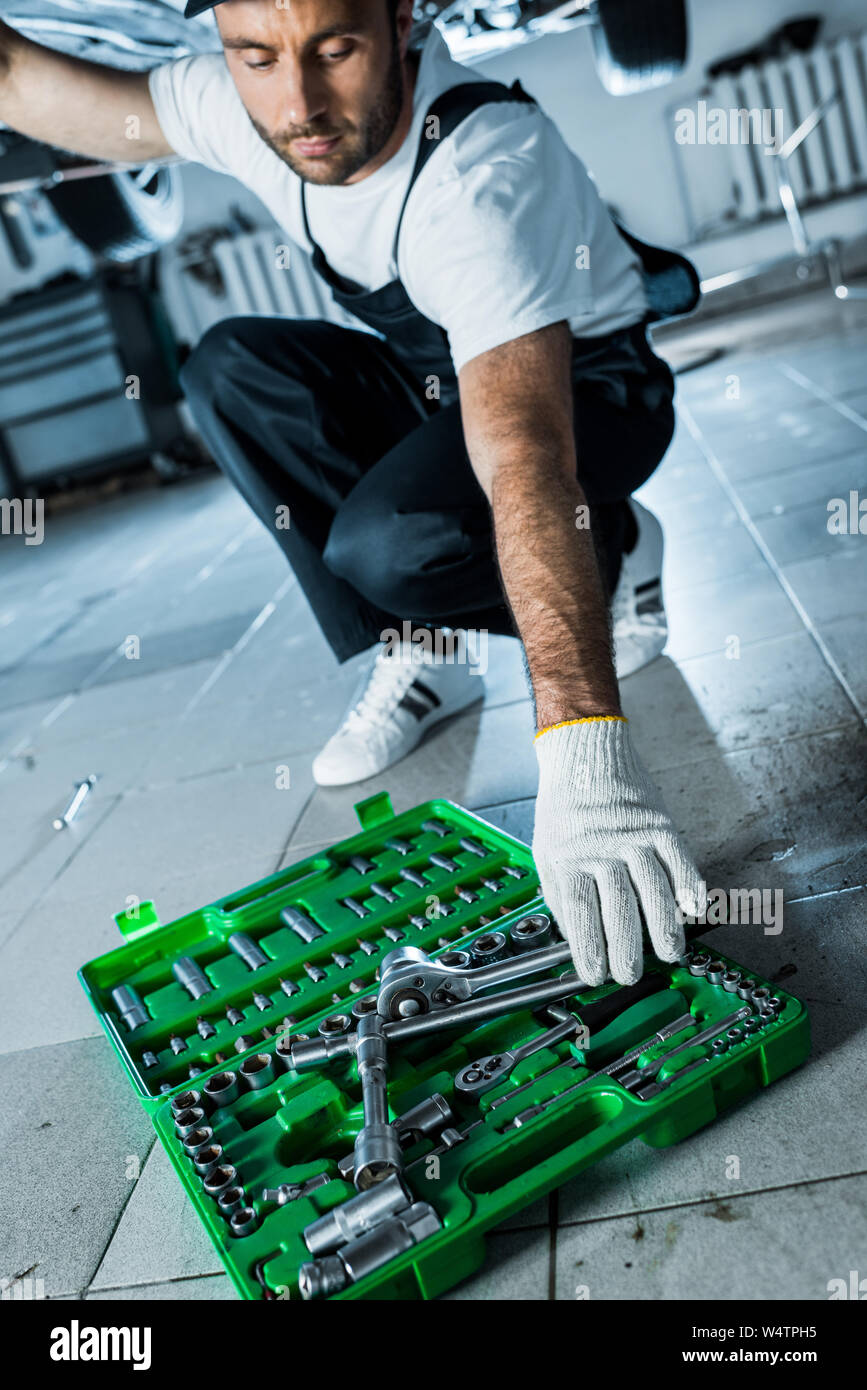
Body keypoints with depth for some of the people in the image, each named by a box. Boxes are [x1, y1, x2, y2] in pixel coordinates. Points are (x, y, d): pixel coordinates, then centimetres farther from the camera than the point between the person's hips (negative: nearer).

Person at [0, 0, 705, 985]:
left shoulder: (477, 174, -35)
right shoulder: (244, 109, -14)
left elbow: (525, 464, -48)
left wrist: (581, 747, -56)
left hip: (587, 387, -6)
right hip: (436, 380, 7)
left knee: (386, 544, -33)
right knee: (229, 367, -15)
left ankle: (615, 549, -2)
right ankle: (418, 656, -10)